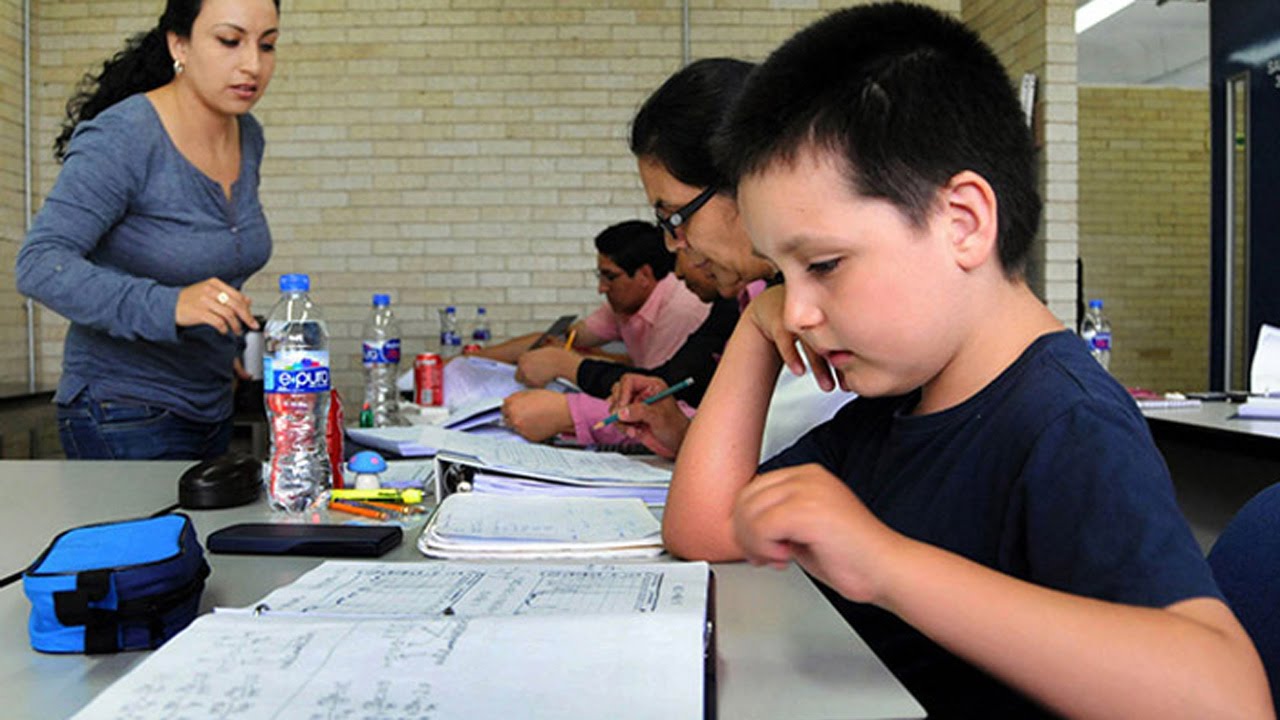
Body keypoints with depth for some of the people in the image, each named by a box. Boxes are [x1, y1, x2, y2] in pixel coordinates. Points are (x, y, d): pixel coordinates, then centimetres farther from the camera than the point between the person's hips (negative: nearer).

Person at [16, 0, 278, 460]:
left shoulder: (247, 137, 3)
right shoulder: (120, 139, -18)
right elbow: (39, 265, -27)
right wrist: (166, 305, -39)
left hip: (209, 409, 7)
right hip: (124, 418, -7)